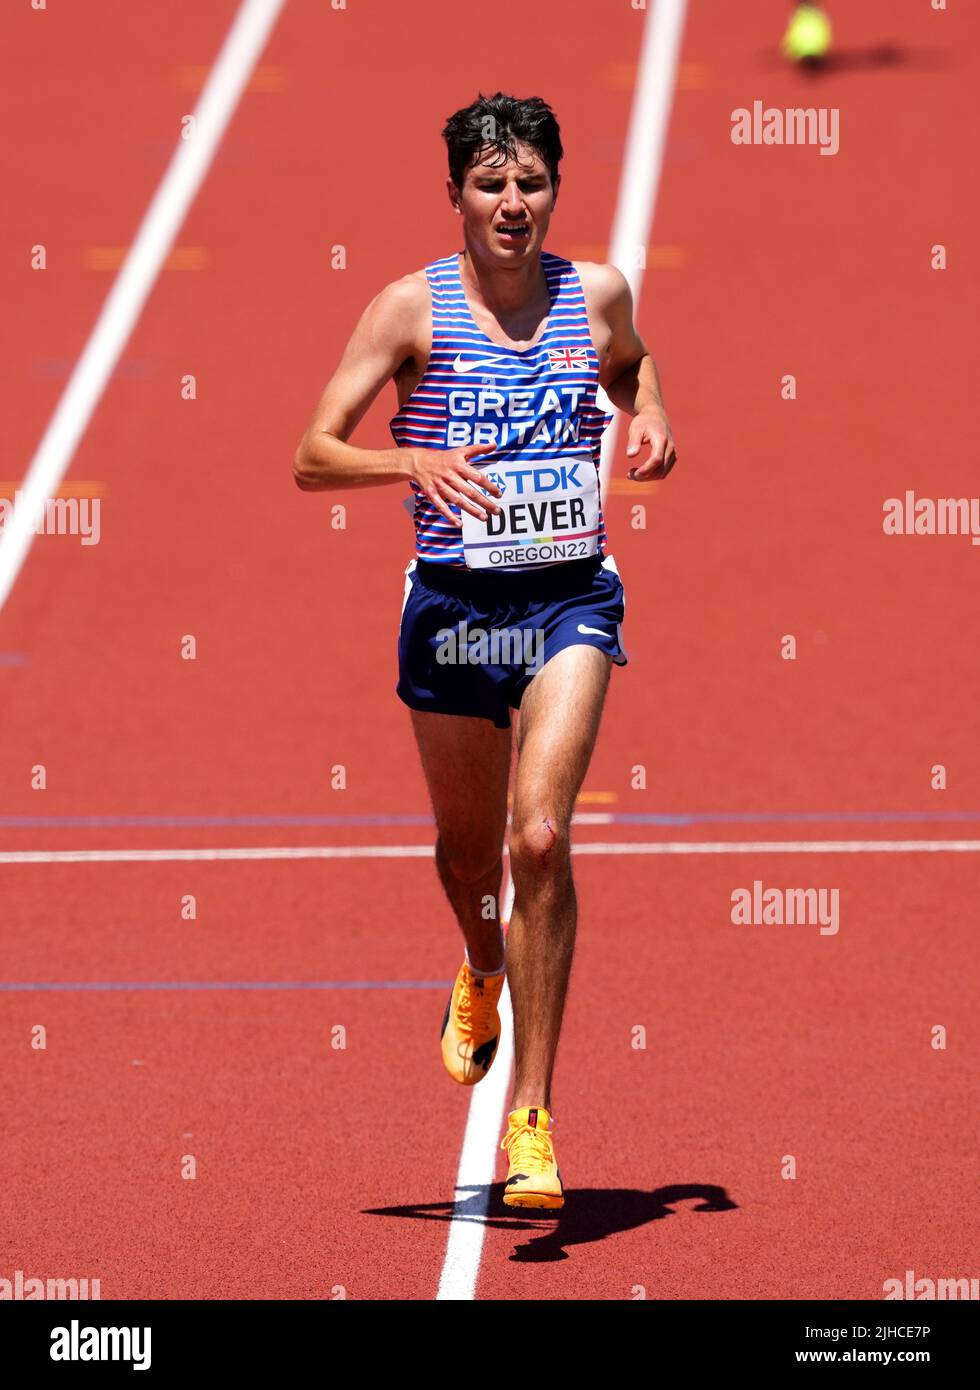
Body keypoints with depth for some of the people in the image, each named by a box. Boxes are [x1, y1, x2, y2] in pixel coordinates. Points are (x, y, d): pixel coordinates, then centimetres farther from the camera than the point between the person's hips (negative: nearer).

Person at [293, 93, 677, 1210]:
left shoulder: (597, 293, 2)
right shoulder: (412, 308, -6)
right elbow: (312, 458, -8)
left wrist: (650, 415, 5)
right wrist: (415, 462, -26)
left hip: (572, 596, 0)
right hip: (455, 603, 0)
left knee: (542, 837, -18)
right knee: (467, 852, 15)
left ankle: (531, 1115, -13)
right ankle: (483, 973, 54)